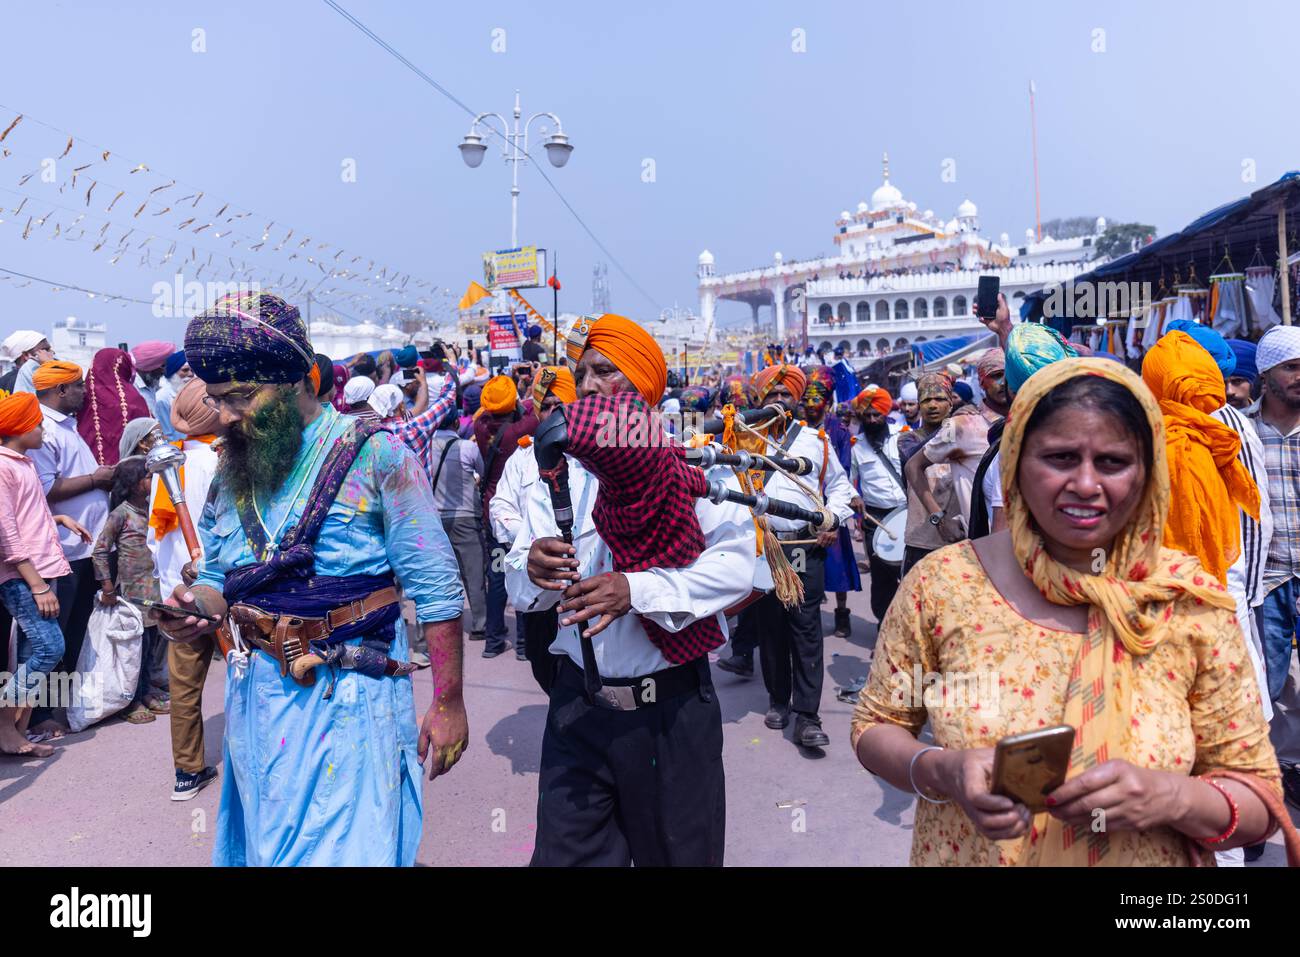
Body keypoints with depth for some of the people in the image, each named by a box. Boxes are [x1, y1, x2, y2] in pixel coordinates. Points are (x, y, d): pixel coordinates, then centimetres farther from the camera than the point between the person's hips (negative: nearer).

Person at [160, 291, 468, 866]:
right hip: (256, 692, 6)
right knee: (263, 844, 20)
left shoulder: (374, 454, -12)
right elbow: (220, 578, 18)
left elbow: (435, 588, -11)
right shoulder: (230, 471, 6)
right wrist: (200, 604, -6)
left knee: (345, 848, 0)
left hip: (348, 697, -6)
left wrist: (448, 702, -10)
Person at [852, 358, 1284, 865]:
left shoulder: (1191, 601, -13)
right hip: (963, 854, 0)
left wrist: (1169, 798, -26)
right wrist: (943, 771, -25)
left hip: (1146, 854, 1)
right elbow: (875, 727, -6)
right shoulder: (941, 583, -16)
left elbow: (1258, 799, -6)